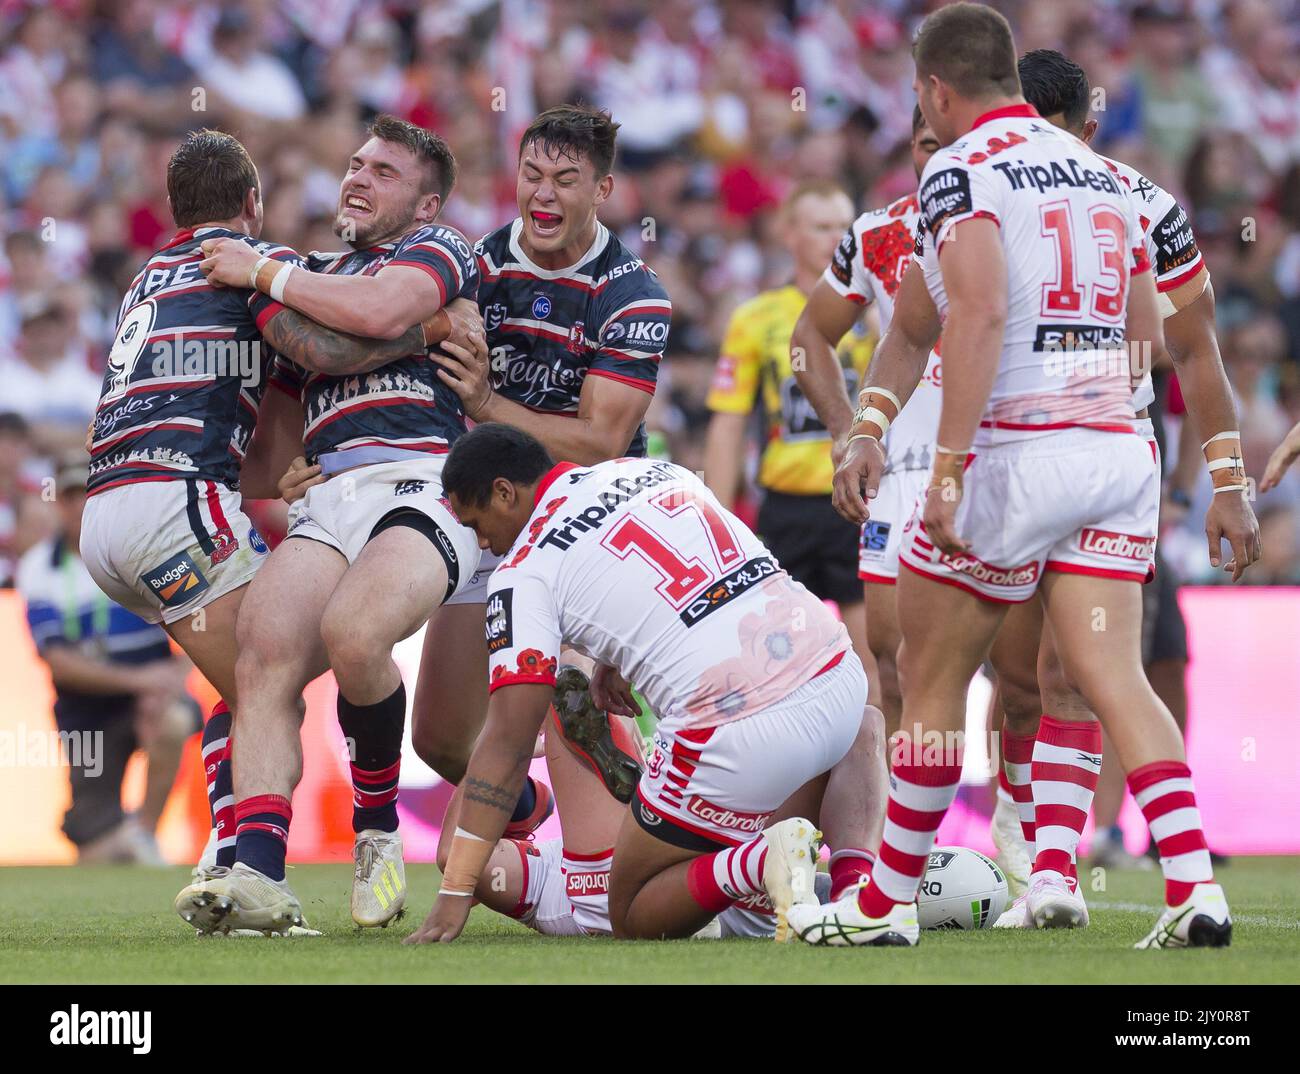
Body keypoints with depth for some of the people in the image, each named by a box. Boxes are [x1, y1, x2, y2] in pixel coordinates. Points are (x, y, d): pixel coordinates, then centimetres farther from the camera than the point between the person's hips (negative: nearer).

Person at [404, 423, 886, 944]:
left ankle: (762, 862, -13)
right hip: (834, 679, 5)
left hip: (734, 732, -5)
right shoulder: (656, 471, 20)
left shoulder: (523, 573, 1)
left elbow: (507, 745, -4)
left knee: (633, 918, 17)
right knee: (861, 728, 42)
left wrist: (454, 895, -3)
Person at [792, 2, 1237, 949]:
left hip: (1017, 446, -6)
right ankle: (1195, 887, -16)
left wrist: (949, 467, -22)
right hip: (1119, 446, 6)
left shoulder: (963, 171, -7)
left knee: (934, 681, 7)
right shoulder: (1099, 172, 16)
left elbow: (981, 315, -21)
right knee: (1113, 676, 0)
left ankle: (889, 904, 15)